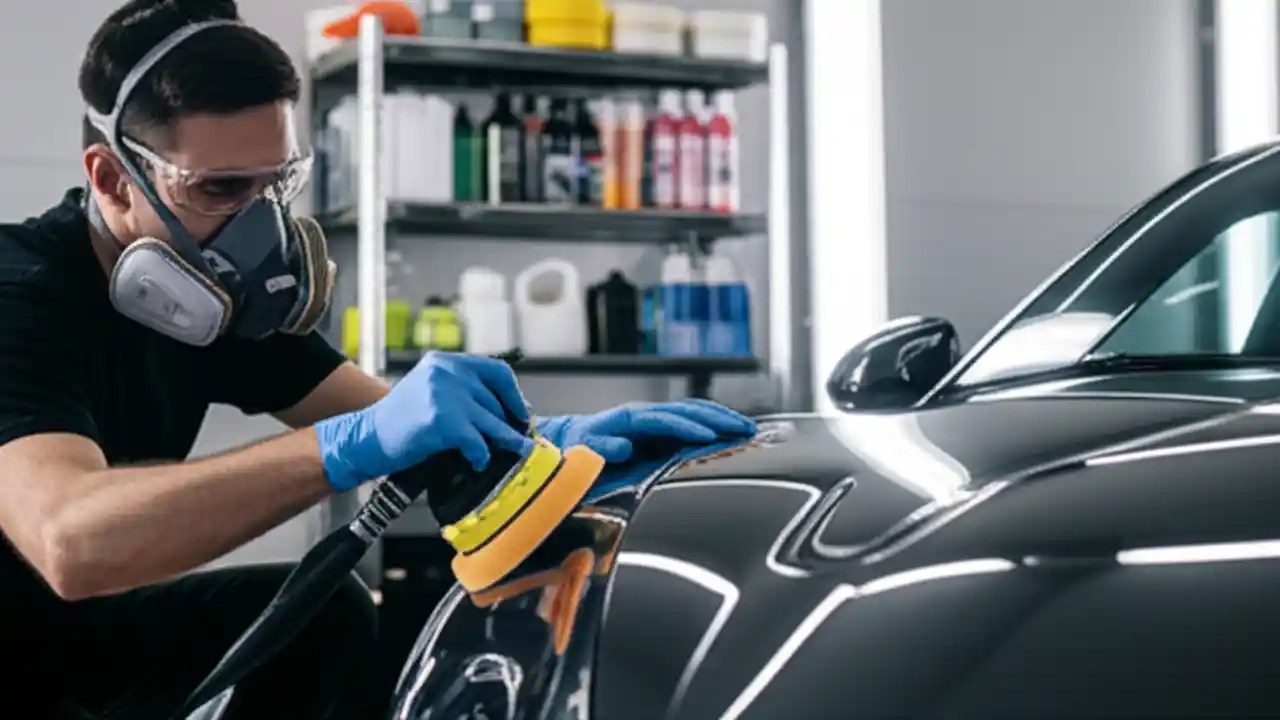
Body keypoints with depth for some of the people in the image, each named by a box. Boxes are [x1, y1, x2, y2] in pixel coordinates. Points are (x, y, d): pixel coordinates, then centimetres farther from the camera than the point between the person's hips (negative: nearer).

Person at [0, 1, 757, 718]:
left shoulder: (216, 297, -1)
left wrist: (553, 438, -23)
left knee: (326, 618, -4)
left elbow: (394, 420, -3)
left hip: (67, 630, 8)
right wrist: (360, 445, -49)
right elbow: (68, 539, -45)